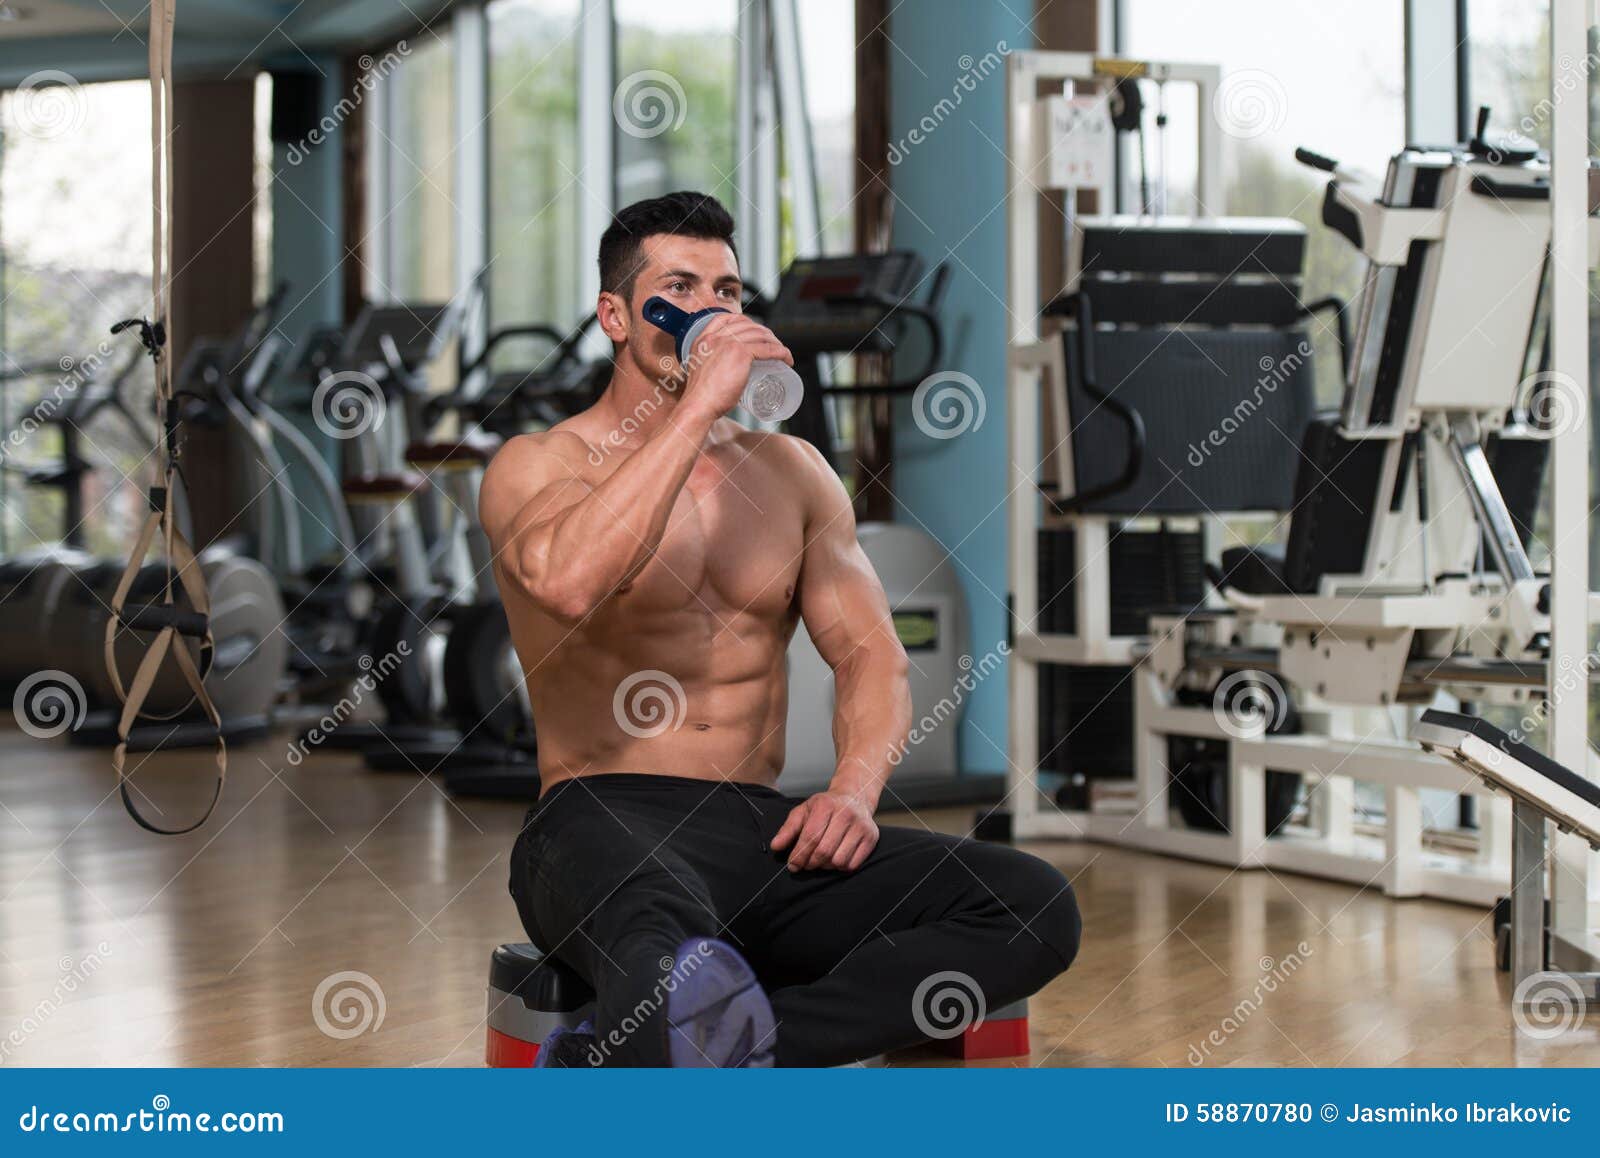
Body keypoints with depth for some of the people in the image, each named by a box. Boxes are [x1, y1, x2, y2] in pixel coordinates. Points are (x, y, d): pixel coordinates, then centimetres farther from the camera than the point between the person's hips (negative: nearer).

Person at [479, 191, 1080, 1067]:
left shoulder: (792, 471, 19)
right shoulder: (539, 466, 2)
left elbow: (870, 652, 12)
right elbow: (567, 584, -22)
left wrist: (854, 788, -10)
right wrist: (698, 407, -17)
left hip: (763, 832, 7)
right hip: (603, 828, -6)